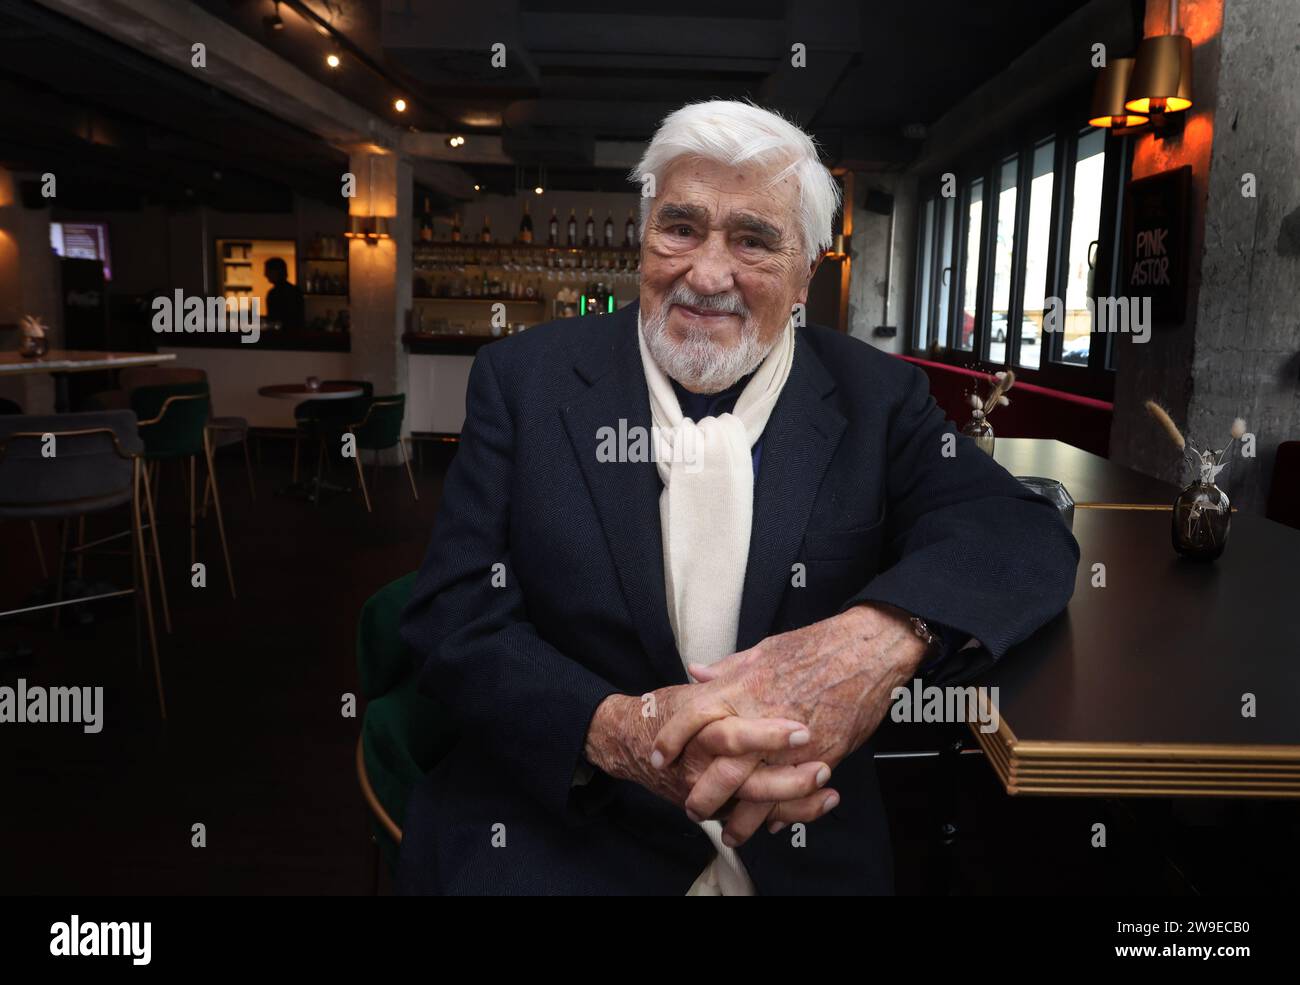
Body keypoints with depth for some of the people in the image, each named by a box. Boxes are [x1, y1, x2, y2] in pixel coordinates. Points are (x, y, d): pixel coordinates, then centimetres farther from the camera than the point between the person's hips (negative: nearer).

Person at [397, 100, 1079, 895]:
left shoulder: (876, 398, 1)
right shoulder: (525, 378, -1)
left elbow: (1027, 533, -10)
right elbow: (457, 617, -7)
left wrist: (883, 634, -31)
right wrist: (615, 733, -25)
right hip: (551, 837, -1)